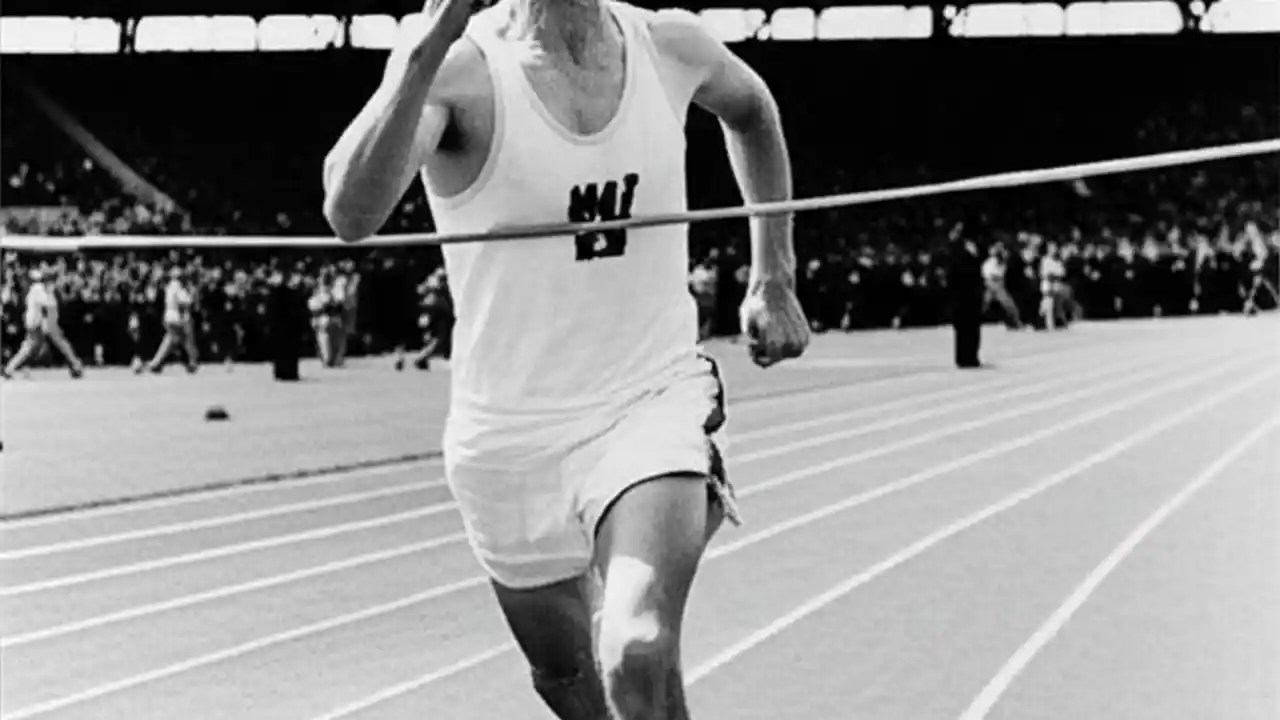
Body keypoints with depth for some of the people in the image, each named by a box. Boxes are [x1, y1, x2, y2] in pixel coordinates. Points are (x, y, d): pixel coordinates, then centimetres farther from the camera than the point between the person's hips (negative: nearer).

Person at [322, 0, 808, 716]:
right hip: (509, 436, 0)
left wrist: (775, 278, 17)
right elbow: (352, 213, -35)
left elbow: (750, 106, 22)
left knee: (638, 660, -25)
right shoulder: (460, 69, -15)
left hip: (655, 397, 0)